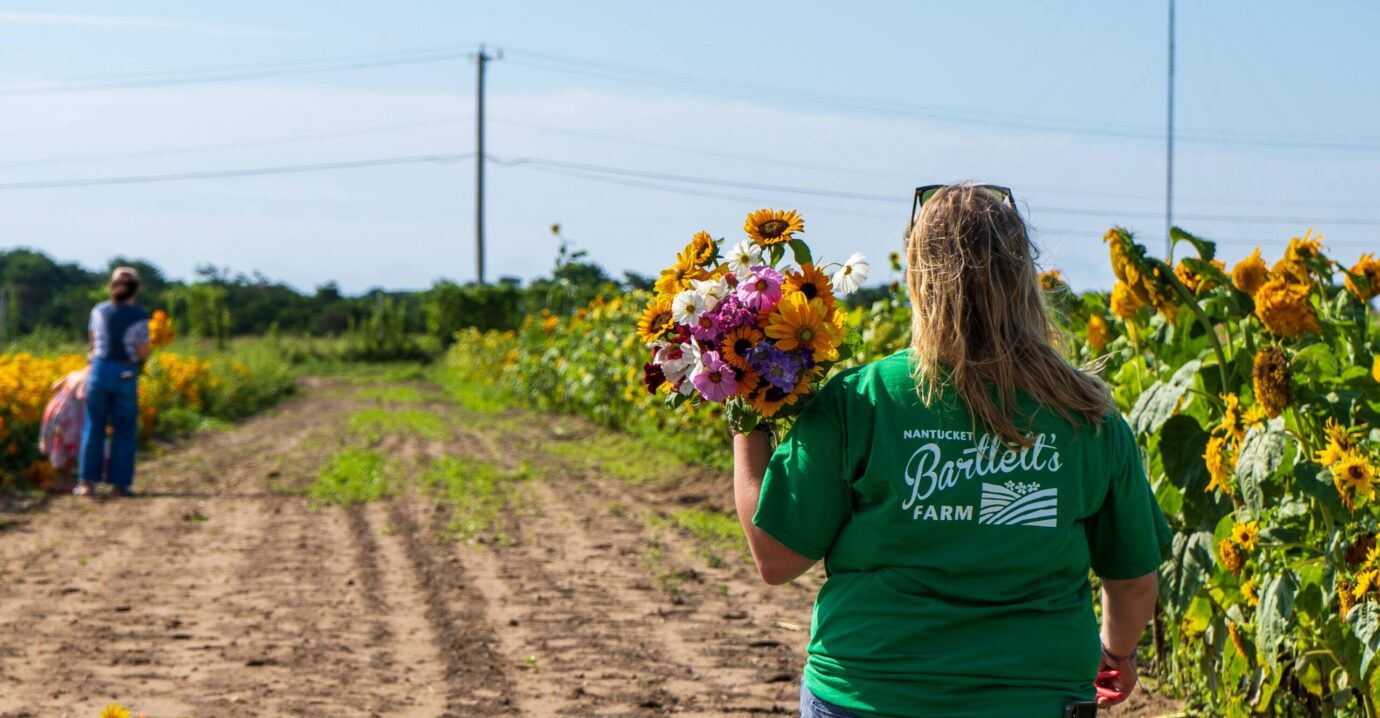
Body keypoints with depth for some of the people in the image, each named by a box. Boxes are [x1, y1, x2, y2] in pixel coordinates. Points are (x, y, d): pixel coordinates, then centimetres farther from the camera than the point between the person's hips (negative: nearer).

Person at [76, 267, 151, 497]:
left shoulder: (99, 311, 4)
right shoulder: (139, 316, -6)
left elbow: (92, 342, 14)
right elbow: (143, 354, -6)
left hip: (99, 371, 3)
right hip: (125, 375, -3)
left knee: (94, 427, 9)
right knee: (124, 430, 7)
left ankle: (87, 481, 7)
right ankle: (119, 483, 7)